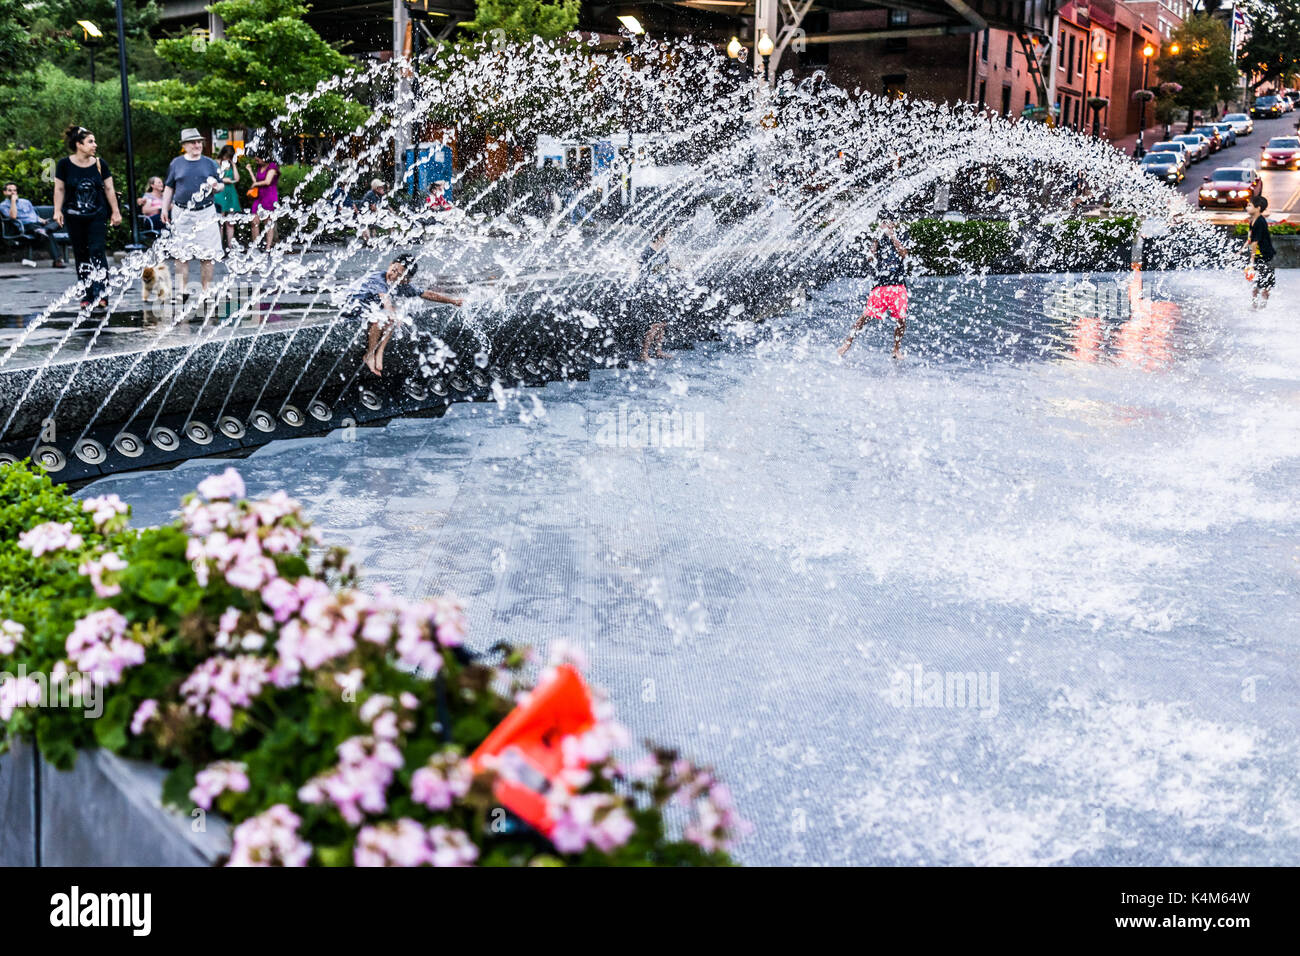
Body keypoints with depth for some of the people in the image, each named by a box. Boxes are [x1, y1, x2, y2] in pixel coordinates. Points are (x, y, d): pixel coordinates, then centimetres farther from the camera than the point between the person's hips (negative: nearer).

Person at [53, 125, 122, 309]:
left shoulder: (100, 164, 1)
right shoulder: (64, 164, -3)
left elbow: (109, 189, 7)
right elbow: (59, 189, 3)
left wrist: (115, 212, 6)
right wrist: (57, 210, -5)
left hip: (97, 216, 0)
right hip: (74, 218, 0)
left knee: (97, 251, -13)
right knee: (81, 255, 4)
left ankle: (100, 294, -14)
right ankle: (86, 296, 10)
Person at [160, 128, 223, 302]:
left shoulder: (209, 163, 8)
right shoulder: (176, 163, 7)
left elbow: (219, 186, 14)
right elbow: (169, 188, 13)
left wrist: (216, 187, -9)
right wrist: (165, 209, 8)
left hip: (205, 214, 0)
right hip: (181, 214, 0)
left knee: (207, 254, -2)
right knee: (181, 254, 1)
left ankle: (207, 289, 6)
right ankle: (182, 289, 9)